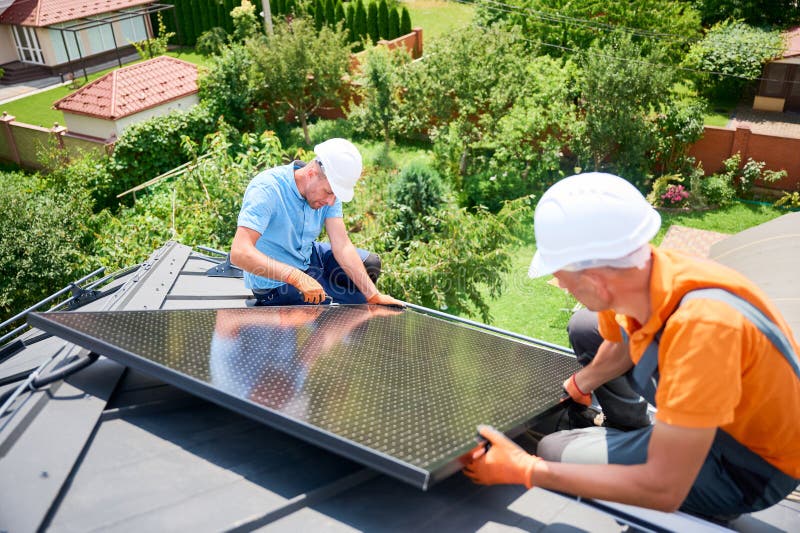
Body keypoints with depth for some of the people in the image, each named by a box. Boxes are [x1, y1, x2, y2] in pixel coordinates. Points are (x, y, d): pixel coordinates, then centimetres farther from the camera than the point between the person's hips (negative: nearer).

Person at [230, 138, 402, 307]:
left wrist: (374, 296, -20)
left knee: (370, 263, 7)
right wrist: (297, 277, -47)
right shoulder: (266, 189, -30)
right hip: (276, 282, -7)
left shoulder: (329, 187, -11)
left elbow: (342, 246, -13)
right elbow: (239, 253, -39)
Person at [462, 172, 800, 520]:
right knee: (584, 330, 8)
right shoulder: (637, 273, -18)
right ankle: (633, 435, 26)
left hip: (751, 459, -7)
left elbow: (664, 490, -35)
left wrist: (526, 470, -31)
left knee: (555, 452, -14)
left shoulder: (702, 325, -40)